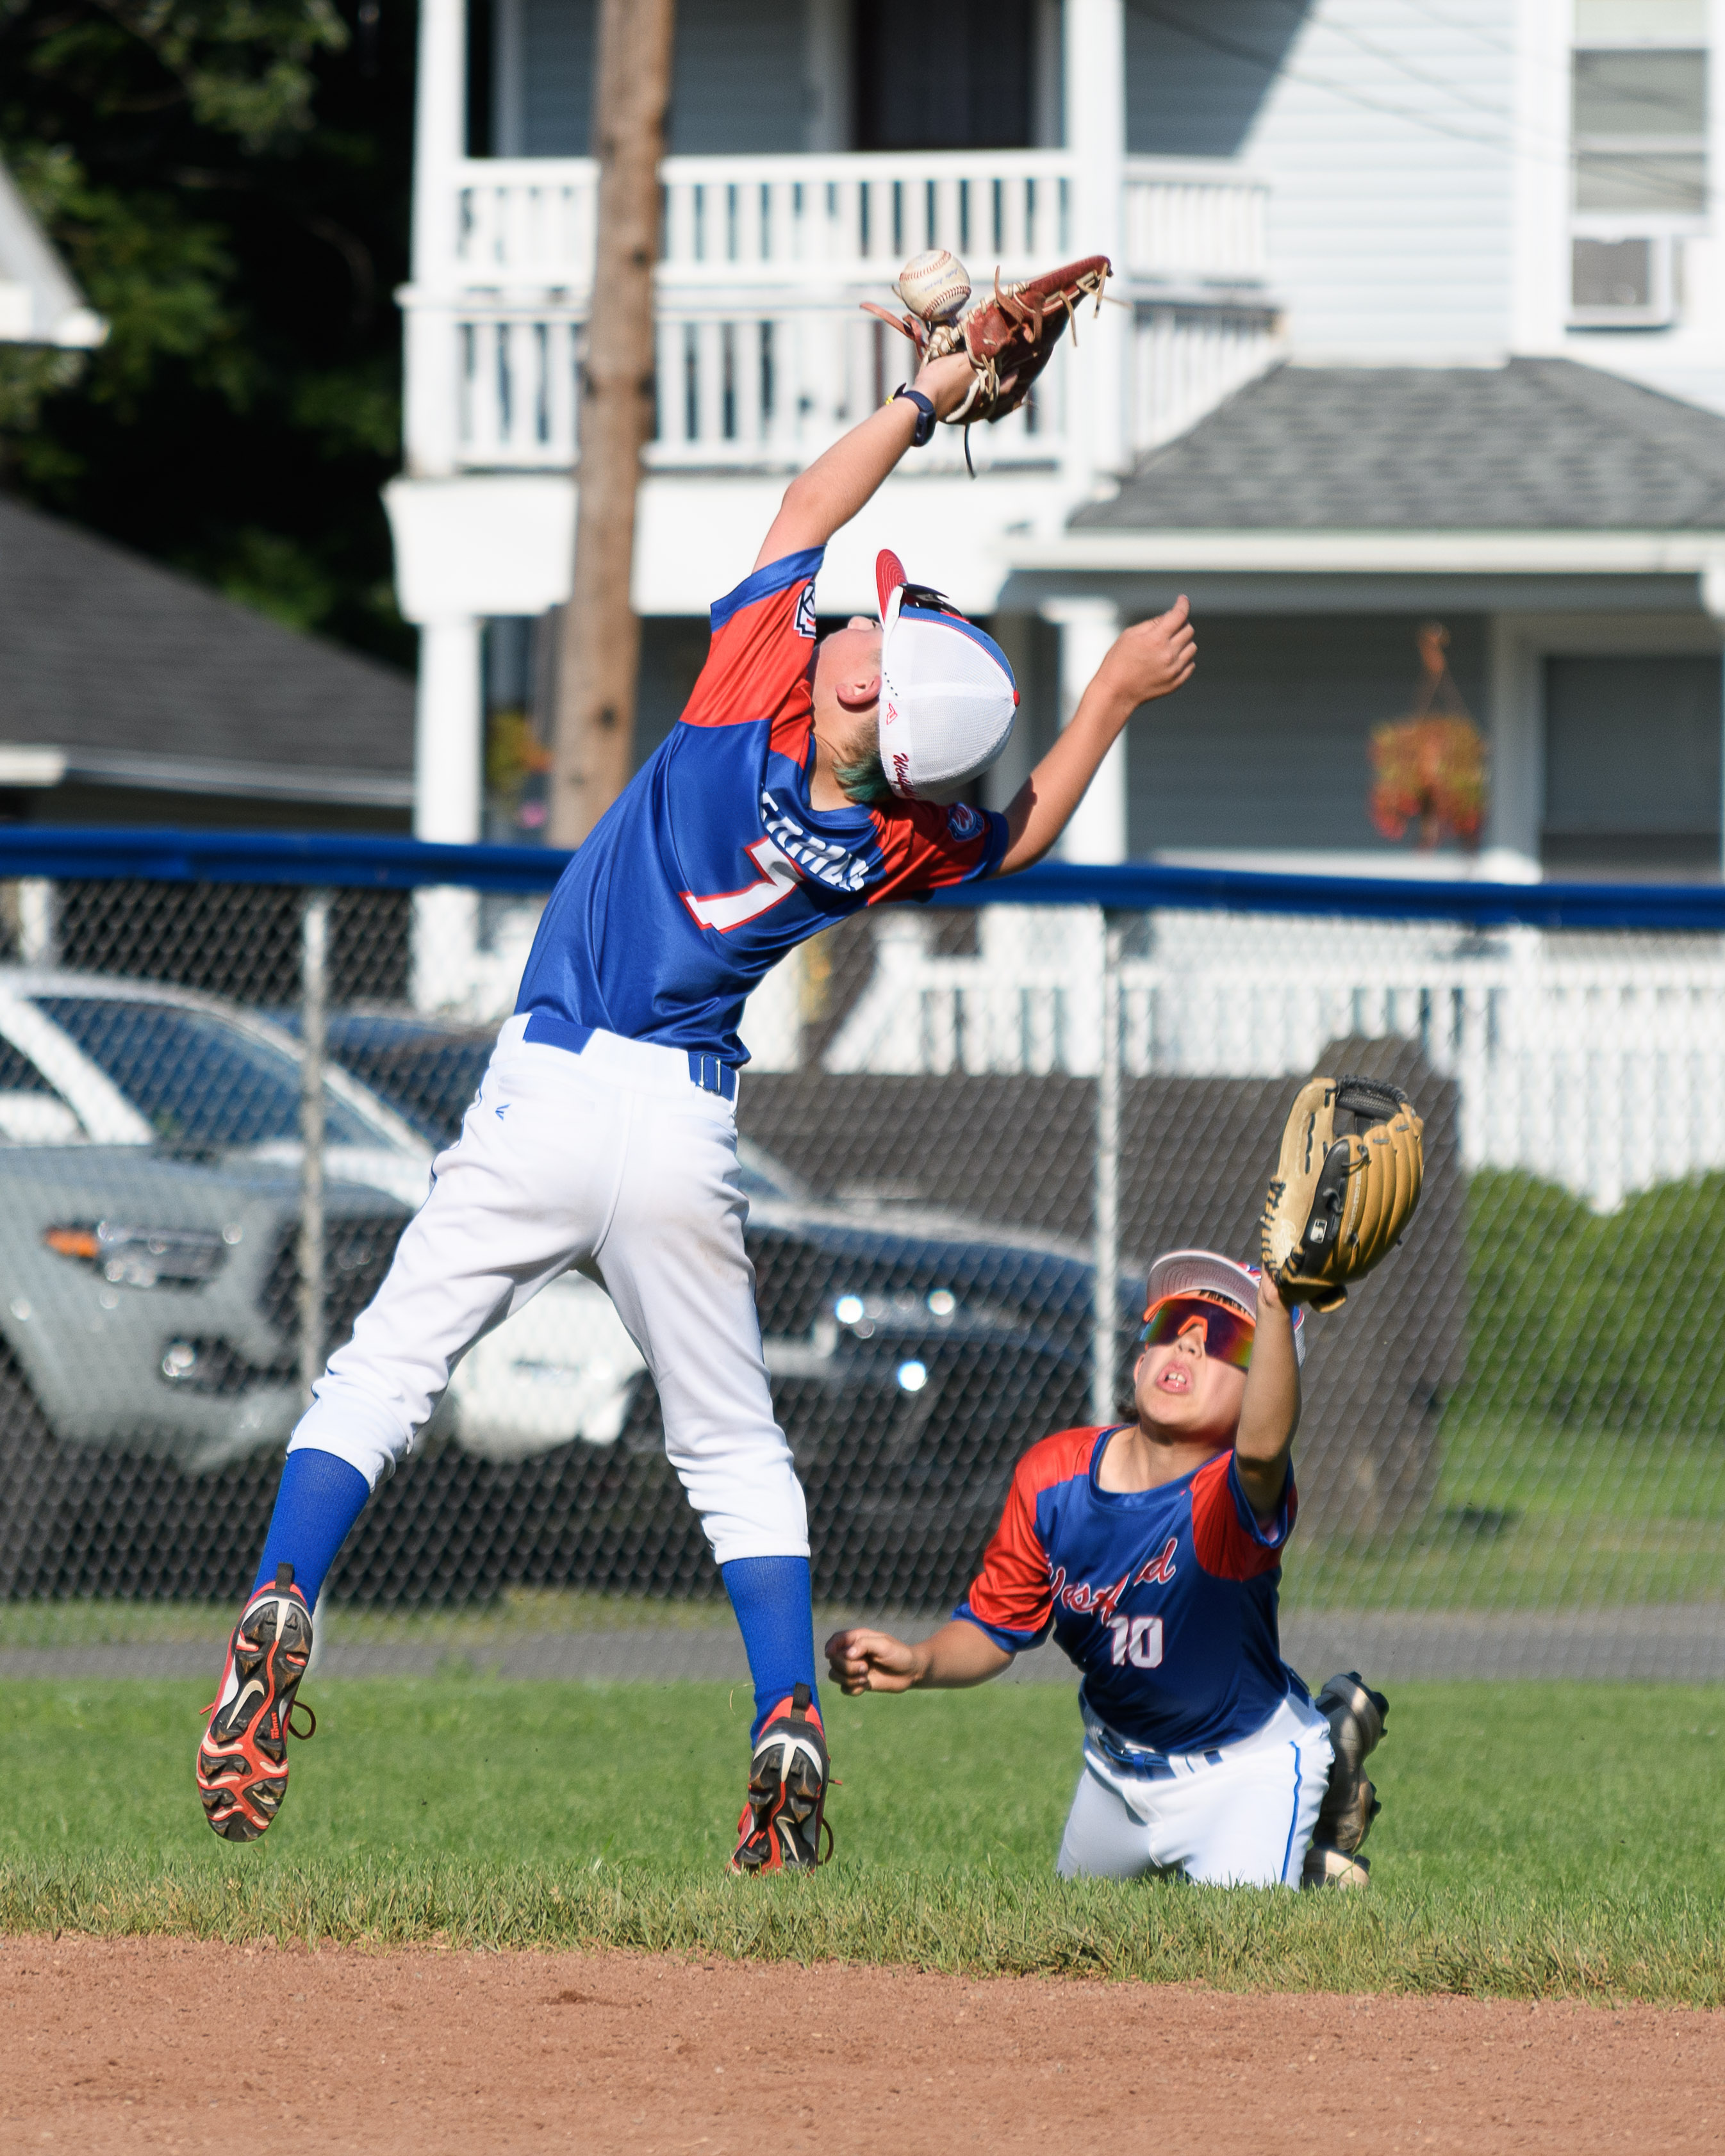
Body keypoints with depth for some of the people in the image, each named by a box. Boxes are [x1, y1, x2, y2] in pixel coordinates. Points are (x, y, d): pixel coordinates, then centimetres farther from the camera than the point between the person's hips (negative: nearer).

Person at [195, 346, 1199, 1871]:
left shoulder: (754, 690, -14)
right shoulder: (893, 849, -6)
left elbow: (804, 518, 5)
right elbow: (1021, 835, 18)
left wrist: (931, 396, 14)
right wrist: (1114, 701, 25)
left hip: (544, 1100, -2)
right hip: (689, 1134, 2)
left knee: (384, 1373, 4)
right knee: (733, 1446, 15)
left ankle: (283, 1604, -18)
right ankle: (791, 1725, 1)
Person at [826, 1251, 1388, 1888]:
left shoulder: (1235, 1497, -37)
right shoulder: (1053, 1477, -19)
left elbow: (1262, 1449, -64)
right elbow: (995, 1628, -9)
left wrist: (1275, 1308, -79)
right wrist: (921, 1663, -31)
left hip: (1247, 1764, -6)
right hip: (1117, 1760, 6)